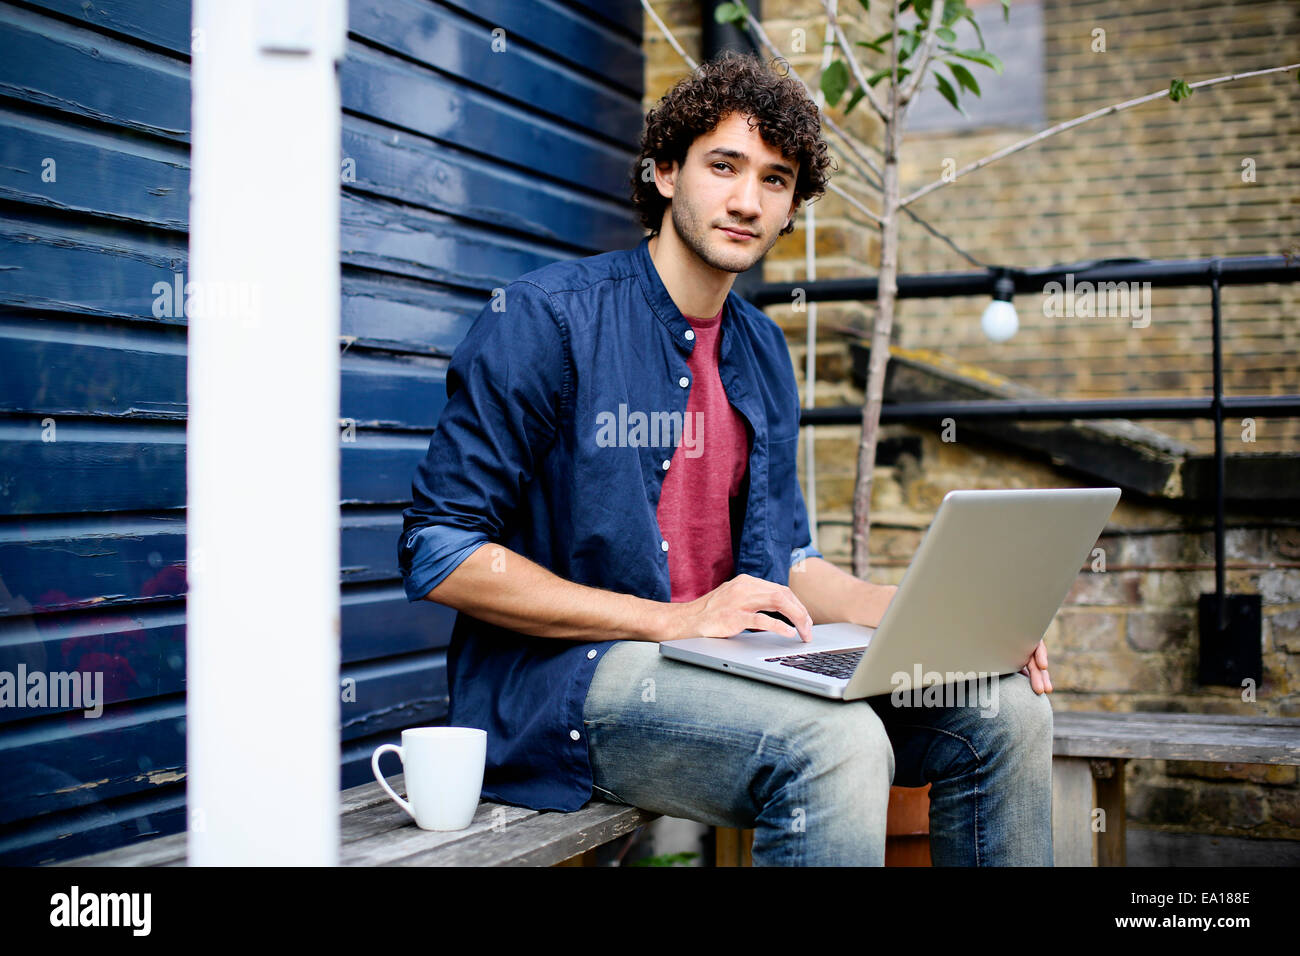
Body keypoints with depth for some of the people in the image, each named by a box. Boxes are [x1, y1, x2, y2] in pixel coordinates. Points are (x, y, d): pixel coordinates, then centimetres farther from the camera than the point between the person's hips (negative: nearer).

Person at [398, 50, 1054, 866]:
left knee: (1006, 709, -7)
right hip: (562, 677, -7)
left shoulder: (761, 353, 14)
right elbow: (439, 552, -13)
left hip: (730, 664, 7)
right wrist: (671, 620, -19)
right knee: (839, 744, -32)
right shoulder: (544, 319, -9)